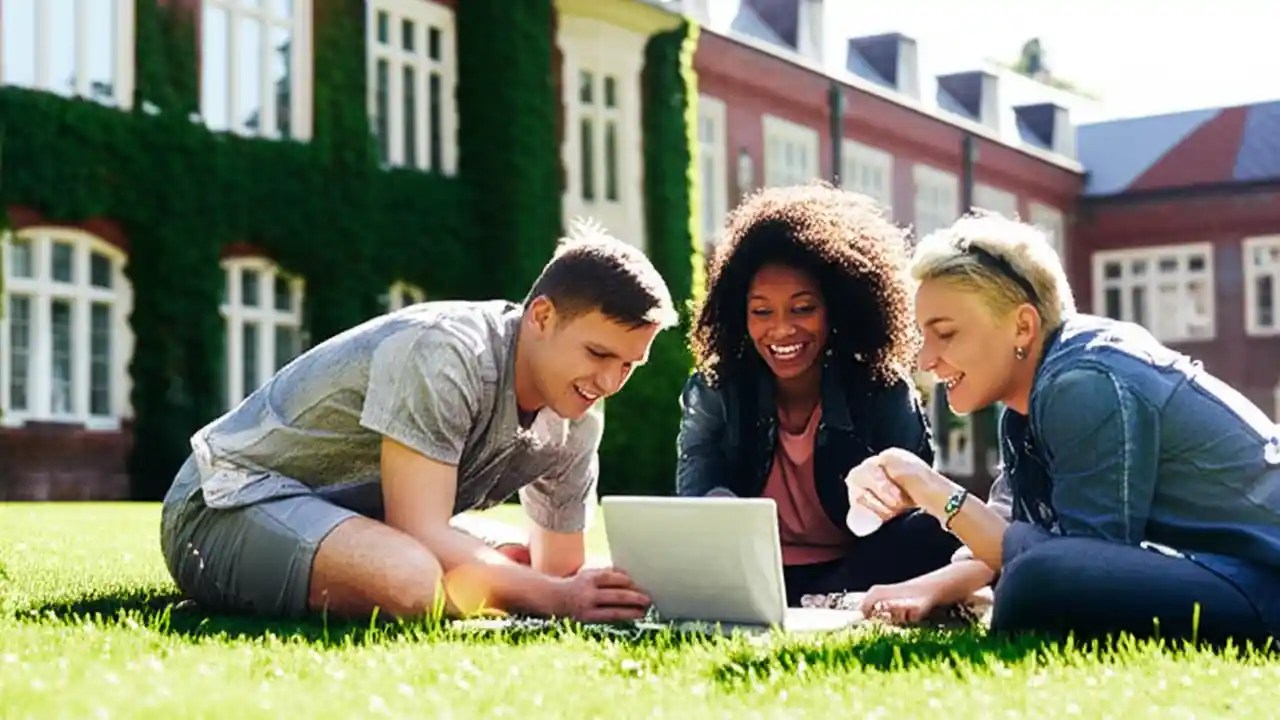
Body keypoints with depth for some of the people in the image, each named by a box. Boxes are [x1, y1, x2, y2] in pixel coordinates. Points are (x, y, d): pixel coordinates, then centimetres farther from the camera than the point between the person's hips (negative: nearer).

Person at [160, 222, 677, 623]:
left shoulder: (576, 423, -1)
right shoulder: (446, 352, -26)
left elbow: (560, 568, 4)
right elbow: (421, 535, -31)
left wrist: (589, 592, -18)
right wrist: (554, 599, -34)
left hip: (353, 516, 9)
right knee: (418, 580, -36)